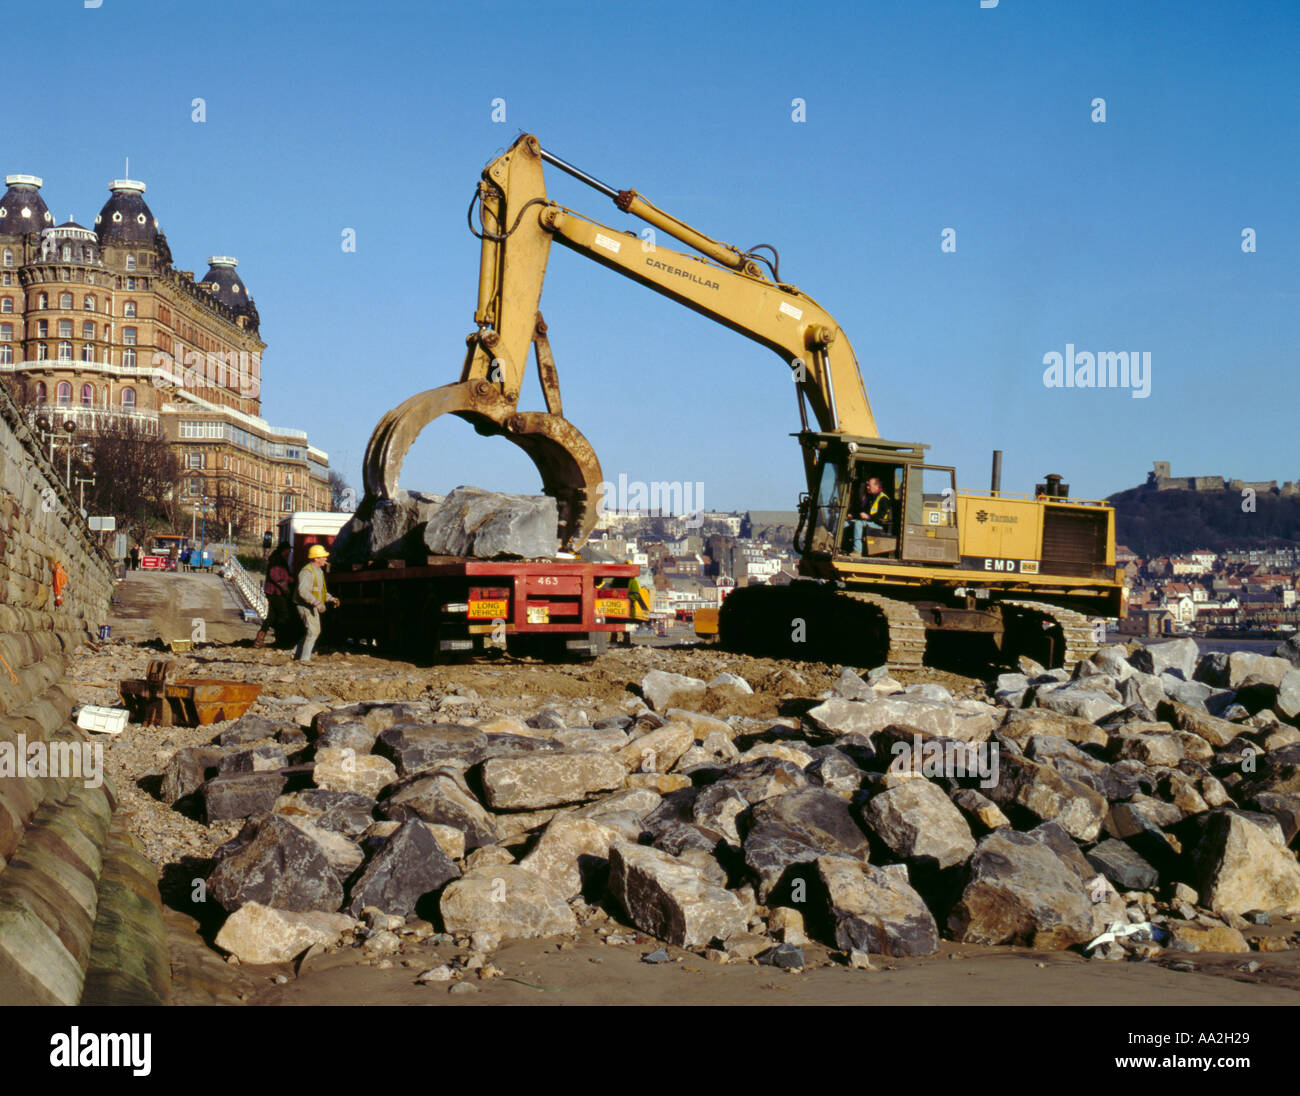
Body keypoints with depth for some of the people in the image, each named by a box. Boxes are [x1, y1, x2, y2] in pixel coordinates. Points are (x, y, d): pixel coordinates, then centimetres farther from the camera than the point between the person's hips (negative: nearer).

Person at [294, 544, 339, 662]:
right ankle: (304, 657, -12)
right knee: (312, 631, -14)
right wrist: (317, 603, -36)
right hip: (305, 606, -10)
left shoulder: (319, 571, 13)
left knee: (315, 631, 15)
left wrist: (331, 598, 10)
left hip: (312, 607, 10)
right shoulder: (307, 572, -20)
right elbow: (303, 591, -30)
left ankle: (299, 654, 23)